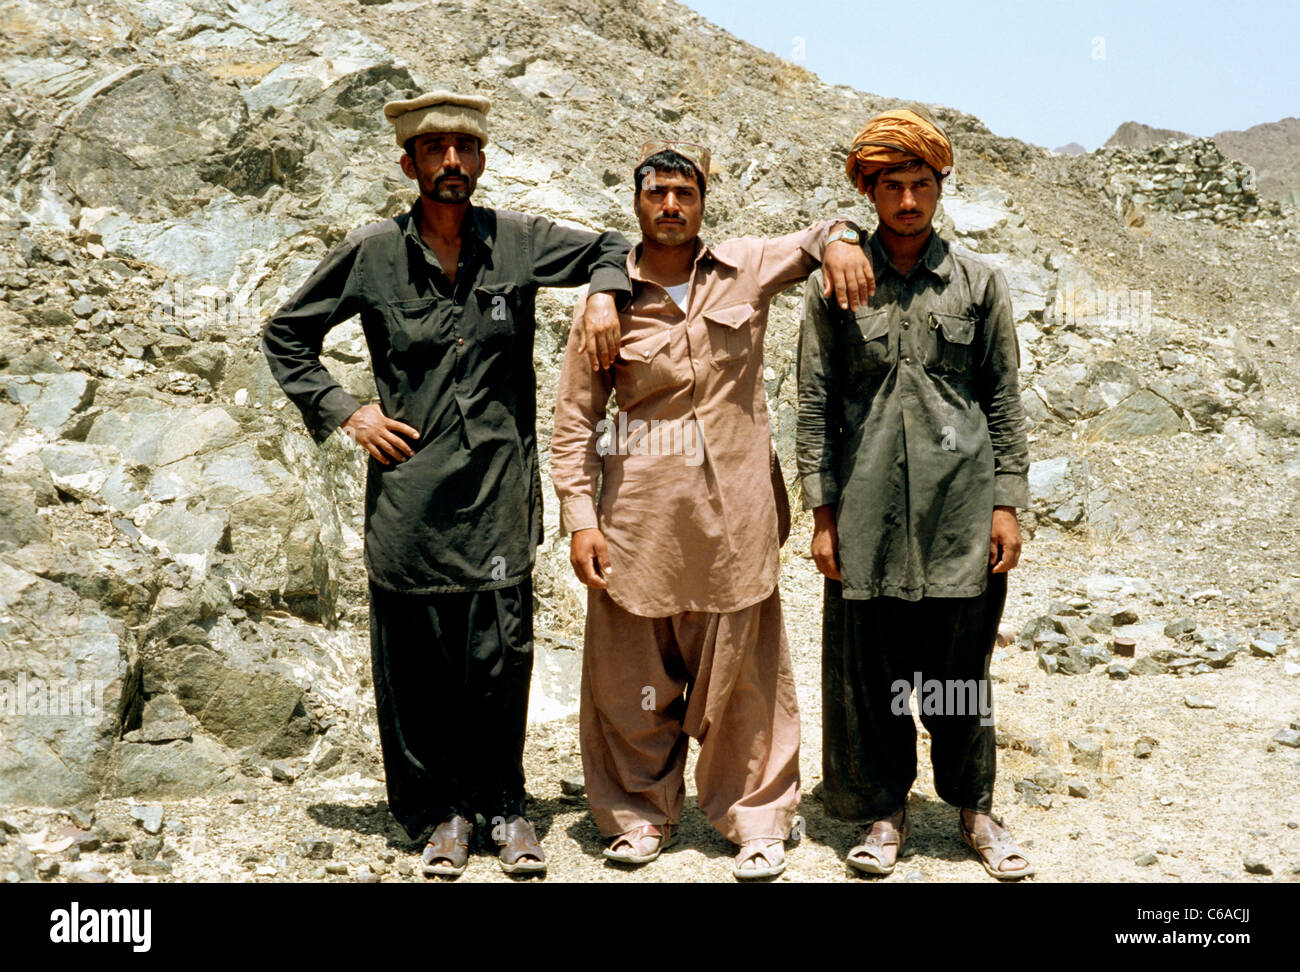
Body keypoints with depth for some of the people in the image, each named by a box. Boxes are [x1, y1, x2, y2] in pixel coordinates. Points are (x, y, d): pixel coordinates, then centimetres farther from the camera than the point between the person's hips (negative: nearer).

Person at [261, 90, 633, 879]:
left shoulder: (518, 242, 5)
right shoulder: (372, 254, 3)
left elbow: (609, 246, 21)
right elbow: (286, 335, 13)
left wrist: (605, 294, 1)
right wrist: (341, 411, 2)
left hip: (500, 490, 0)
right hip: (409, 491, 0)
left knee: (501, 656, 1)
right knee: (418, 661, 4)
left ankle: (503, 802, 20)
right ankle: (443, 808, 21)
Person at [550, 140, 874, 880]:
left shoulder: (749, 267, 5)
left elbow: (815, 241, 18)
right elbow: (575, 418, 5)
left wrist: (839, 239, -7)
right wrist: (580, 516, -3)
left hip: (736, 506, 0)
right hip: (639, 509, 0)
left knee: (743, 671, 5)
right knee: (634, 674, 7)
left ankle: (757, 817, 20)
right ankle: (641, 812, 25)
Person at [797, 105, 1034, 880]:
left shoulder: (979, 283, 7)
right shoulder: (835, 286, 6)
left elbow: (1005, 400, 7)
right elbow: (816, 404, 5)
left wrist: (1007, 503, 0)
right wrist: (822, 510, -1)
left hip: (961, 507, 0)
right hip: (868, 510, 0)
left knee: (961, 665, 6)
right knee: (870, 668, 5)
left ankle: (975, 806, 24)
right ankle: (885, 810, 21)